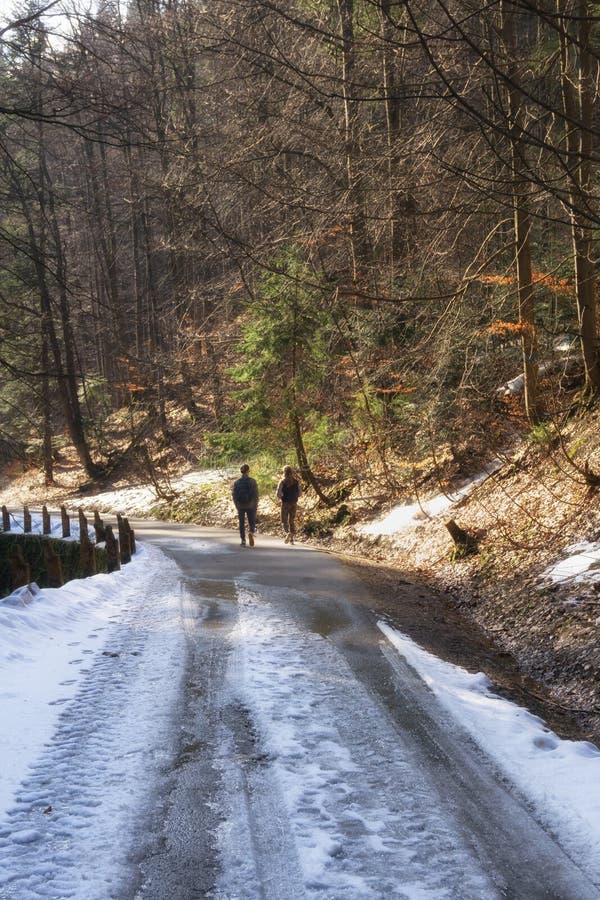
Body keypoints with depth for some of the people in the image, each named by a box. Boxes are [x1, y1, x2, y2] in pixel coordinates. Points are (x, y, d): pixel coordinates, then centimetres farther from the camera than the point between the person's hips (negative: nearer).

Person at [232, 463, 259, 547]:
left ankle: (243, 540, 8)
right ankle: (251, 532, -20)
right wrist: (255, 505, 3)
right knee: (252, 522, 10)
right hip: (251, 506, -1)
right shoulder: (252, 481, -7)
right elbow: (256, 494, -7)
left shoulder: (237, 482, -2)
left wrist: (237, 505, 11)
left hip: (240, 506, 1)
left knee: (242, 523, 10)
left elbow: (234, 494, 0)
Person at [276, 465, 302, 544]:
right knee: (292, 520, 14)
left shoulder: (282, 482, -10)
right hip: (294, 503, 4)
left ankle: (287, 532, -23)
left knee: (284, 520, 5)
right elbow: (300, 493, 3)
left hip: (285, 503, -3)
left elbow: (278, 494, -12)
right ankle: (291, 539, 14)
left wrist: (280, 497, 9)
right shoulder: (296, 481, 0)